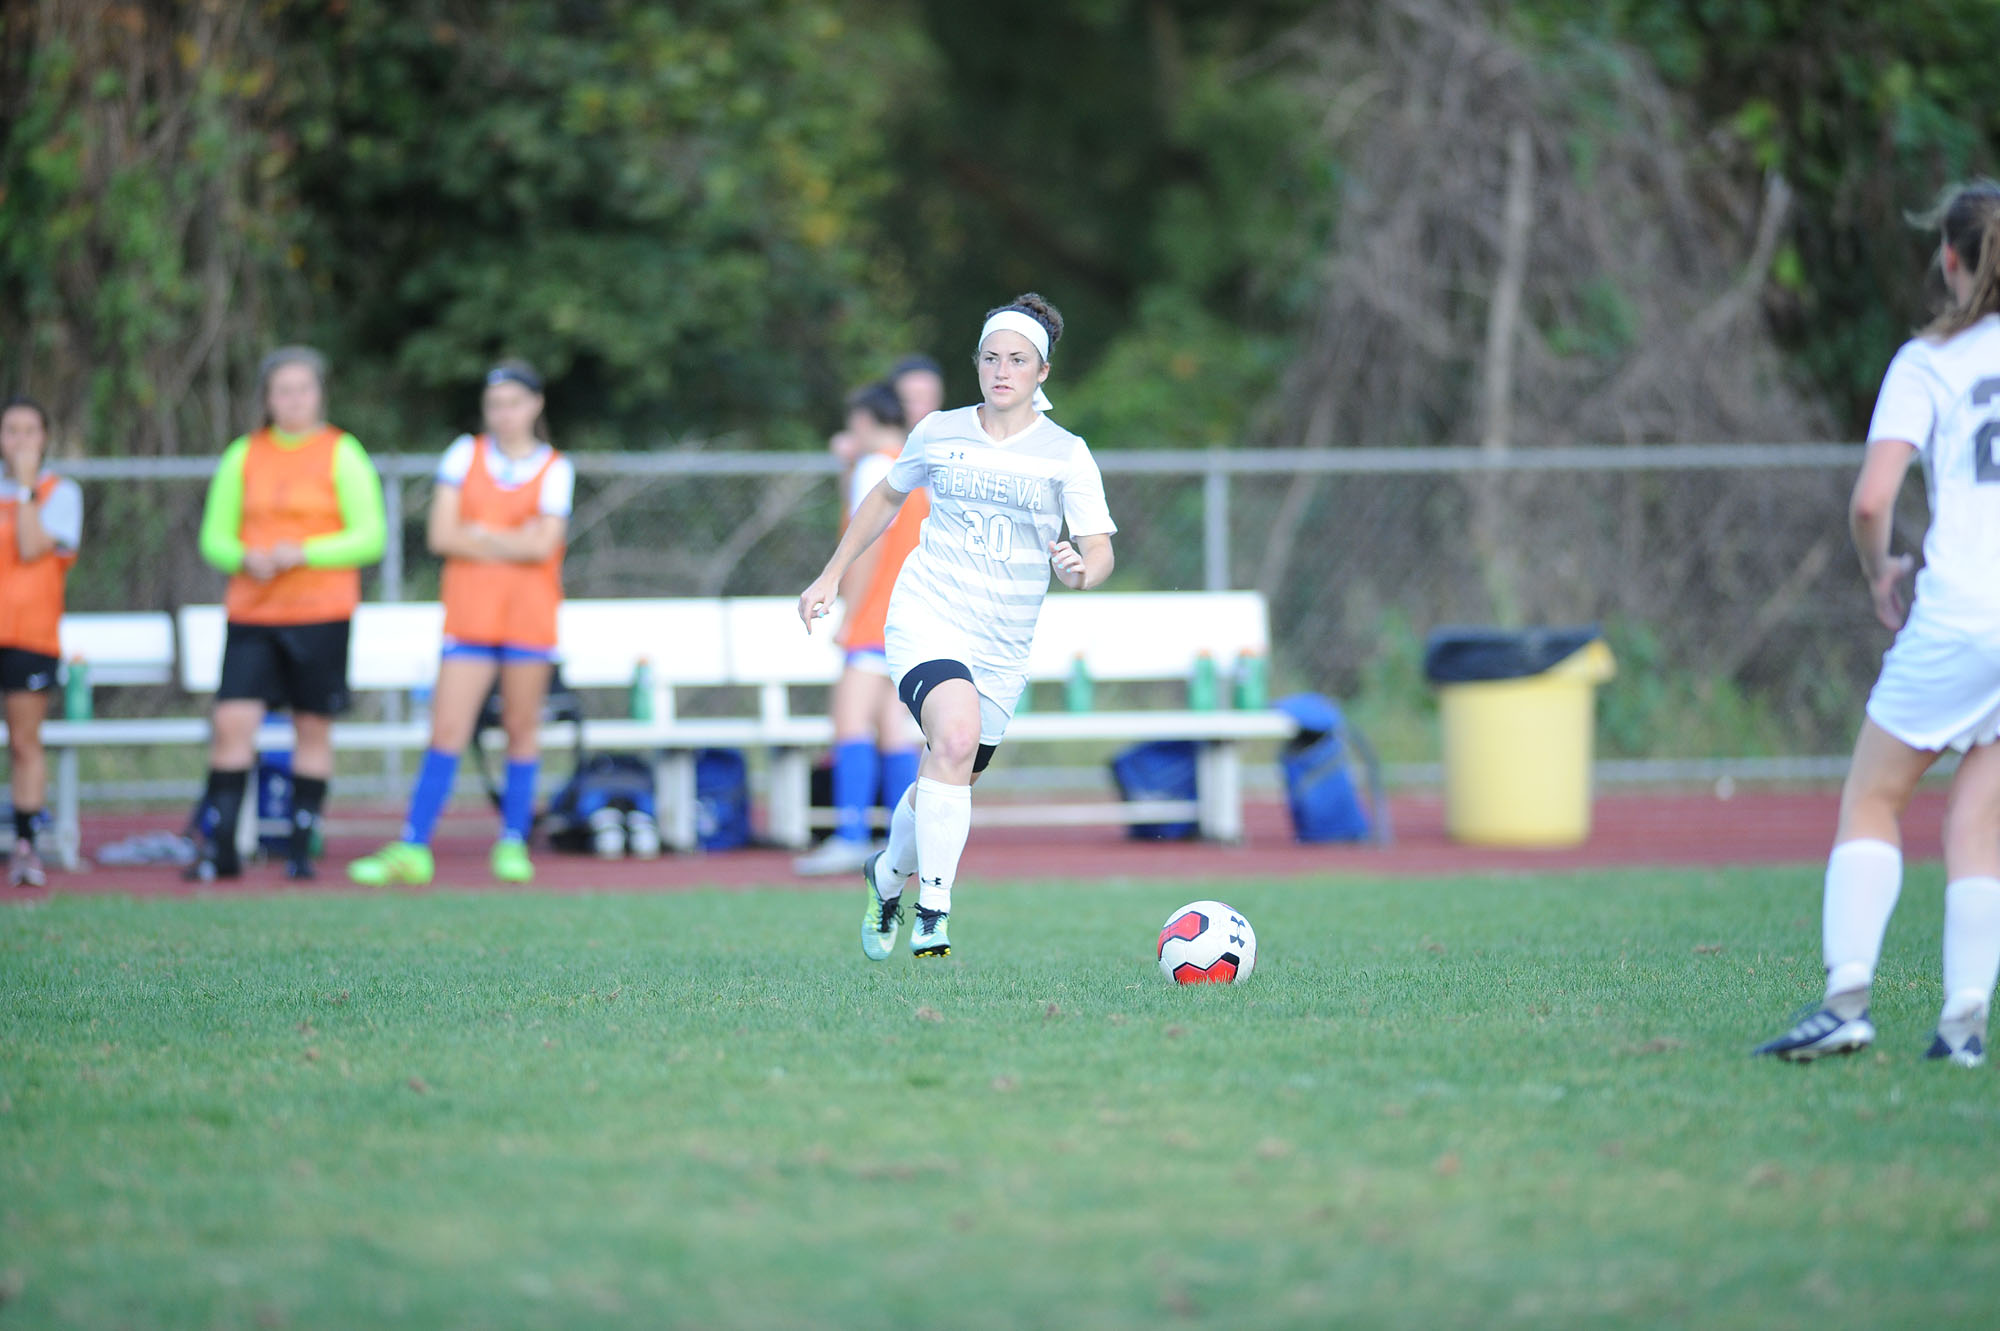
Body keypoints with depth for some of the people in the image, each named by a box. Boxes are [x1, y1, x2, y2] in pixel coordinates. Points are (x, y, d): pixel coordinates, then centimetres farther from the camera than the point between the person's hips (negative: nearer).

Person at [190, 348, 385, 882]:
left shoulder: (342, 454, 2)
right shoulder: (243, 456, 10)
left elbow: (370, 537, -3)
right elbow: (215, 536, 13)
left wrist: (305, 553, -16)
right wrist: (245, 558, -10)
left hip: (321, 612, -2)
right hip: (251, 612, 2)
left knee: (313, 728, 2)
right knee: (232, 722, -9)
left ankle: (302, 850, 10)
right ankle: (218, 849, -3)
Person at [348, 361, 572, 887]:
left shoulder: (555, 469, 3)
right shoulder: (465, 455, 7)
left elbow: (543, 545, -10)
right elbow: (442, 536, -2)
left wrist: (480, 534, -5)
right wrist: (513, 542, -4)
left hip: (529, 616, 0)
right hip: (469, 616, 0)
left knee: (522, 729, 3)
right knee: (447, 731, -5)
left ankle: (513, 843, 13)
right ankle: (413, 849, -6)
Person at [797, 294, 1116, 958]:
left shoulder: (1065, 455, -1)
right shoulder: (939, 432, 4)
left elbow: (1100, 549, -8)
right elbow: (888, 495, 22)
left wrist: (1082, 569, -32)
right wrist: (831, 575, 22)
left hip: (1003, 647, 2)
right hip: (926, 620, -2)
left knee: (943, 789, 10)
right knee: (956, 738, -30)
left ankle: (887, 878, 44)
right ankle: (932, 915, -28)